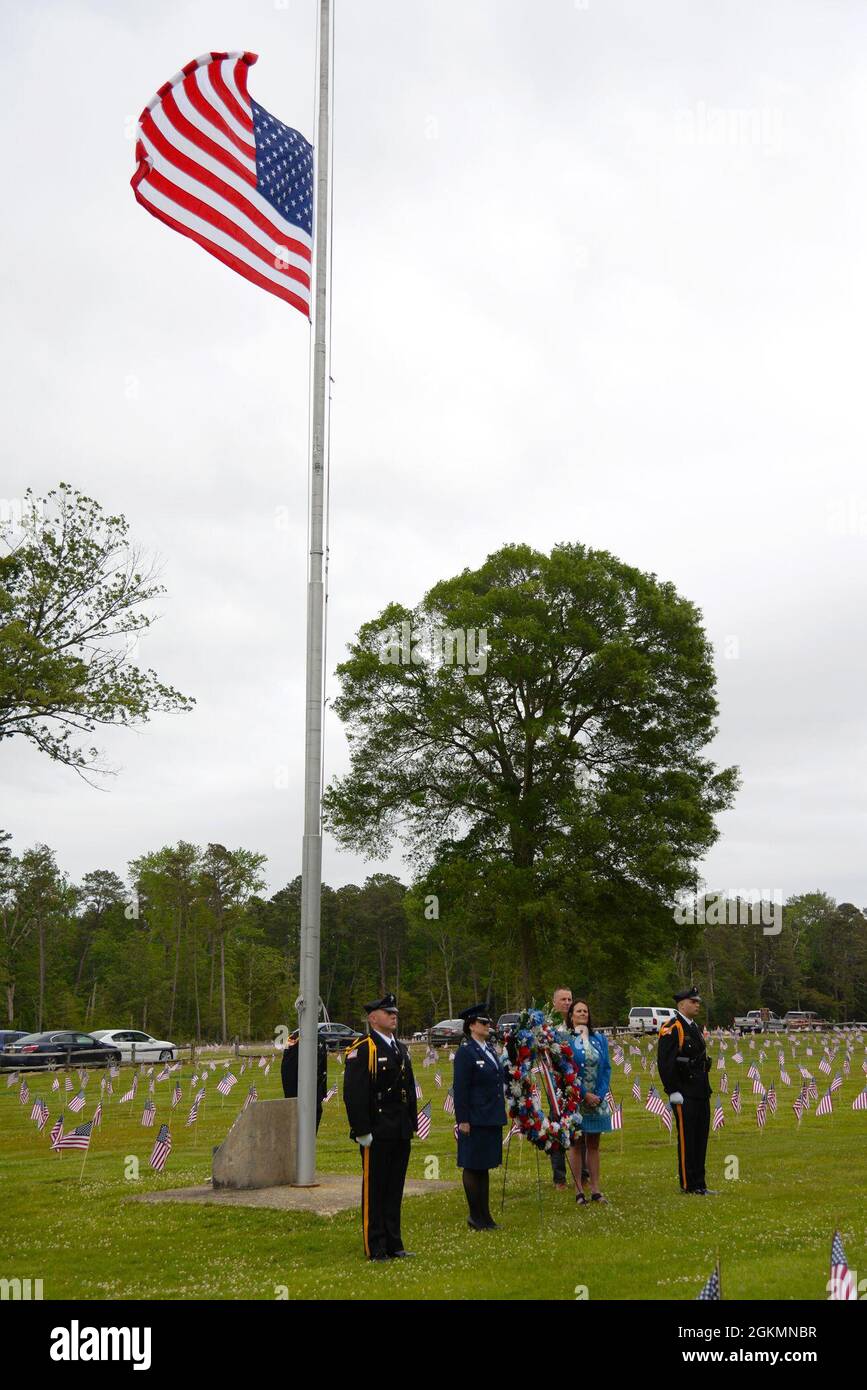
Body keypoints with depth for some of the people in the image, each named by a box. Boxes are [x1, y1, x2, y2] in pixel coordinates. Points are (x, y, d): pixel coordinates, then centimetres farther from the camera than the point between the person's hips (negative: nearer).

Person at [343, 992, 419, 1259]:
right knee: (374, 1190, 1)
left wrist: (412, 1124, 16)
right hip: (377, 1134, -8)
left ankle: (393, 1245, 21)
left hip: (401, 1134, 8)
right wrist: (362, 1131, -18)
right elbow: (353, 1094, -15)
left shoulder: (401, 1049, 15)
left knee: (395, 1189, 13)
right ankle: (375, 1248, 8)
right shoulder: (362, 1050, -11)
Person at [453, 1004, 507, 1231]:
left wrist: (500, 1114, 17)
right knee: (472, 1167, 2)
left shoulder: (490, 1050, 13)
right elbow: (460, 1089, -15)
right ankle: (476, 1217, 9)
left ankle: (485, 1215, 20)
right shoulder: (465, 1052, -12)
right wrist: (463, 1120, -18)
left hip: (492, 1118, 8)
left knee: (485, 1166, 14)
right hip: (475, 1120, -8)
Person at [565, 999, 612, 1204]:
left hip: (597, 1099, 4)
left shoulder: (599, 1039, 8)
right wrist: (584, 1094, -13)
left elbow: (606, 1068, 6)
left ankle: (595, 1190, 13)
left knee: (593, 1145, 9)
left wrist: (600, 1094, -7)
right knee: (576, 1144, 2)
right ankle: (578, 1191, 6)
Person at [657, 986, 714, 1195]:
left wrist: (706, 1087, 18)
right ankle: (688, 1184, 4)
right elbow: (664, 1063, -17)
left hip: (701, 1093, 9)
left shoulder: (695, 1027, 16)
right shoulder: (671, 1028, -12)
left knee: (701, 1137, 11)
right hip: (685, 1095, -9)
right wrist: (673, 1092, -18)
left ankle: (699, 1184, 18)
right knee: (687, 1138, -3)